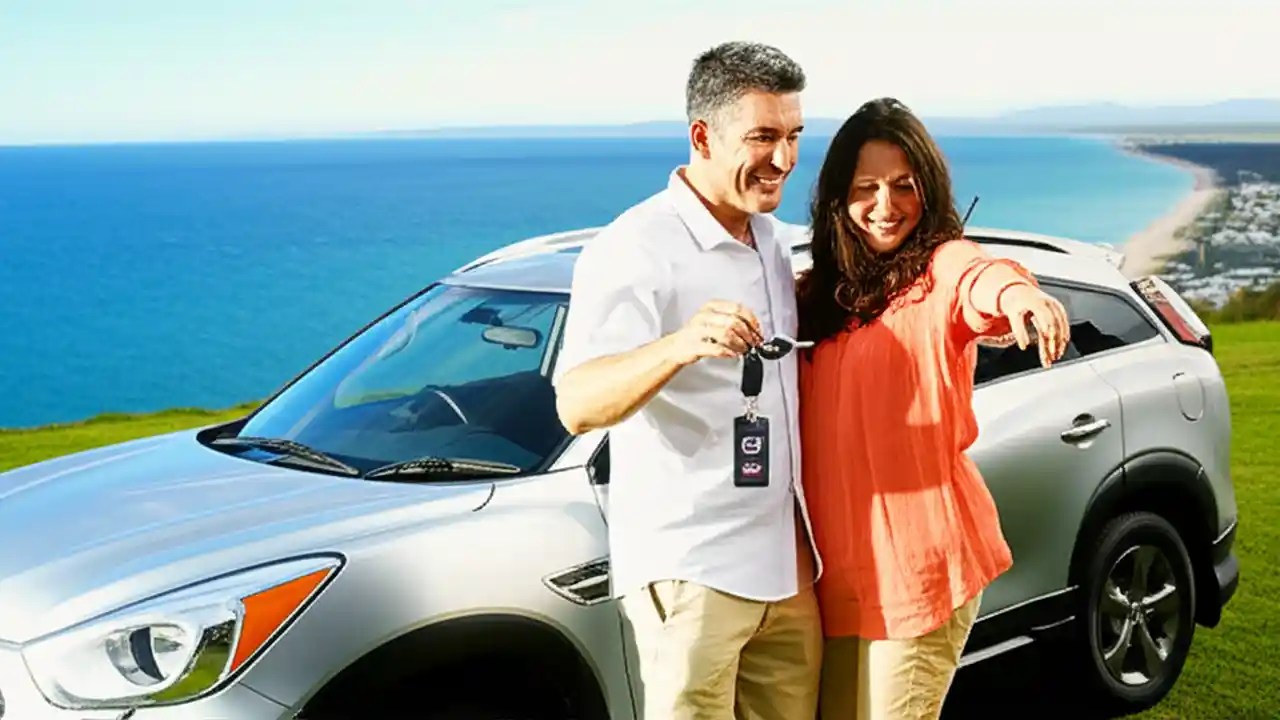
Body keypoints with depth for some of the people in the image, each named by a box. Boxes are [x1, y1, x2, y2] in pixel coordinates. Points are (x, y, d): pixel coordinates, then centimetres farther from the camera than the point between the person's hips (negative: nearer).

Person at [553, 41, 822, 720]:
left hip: (785, 563, 7)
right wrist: (680, 344, -43)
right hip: (689, 569, -7)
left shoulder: (772, 239, 12)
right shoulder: (635, 249, -14)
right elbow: (577, 405, -27)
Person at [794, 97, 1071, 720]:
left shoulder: (940, 268, -9)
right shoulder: (817, 291, 10)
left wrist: (1014, 292, -55)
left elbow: (978, 278, -33)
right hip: (839, 563, 6)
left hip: (918, 558, -6)